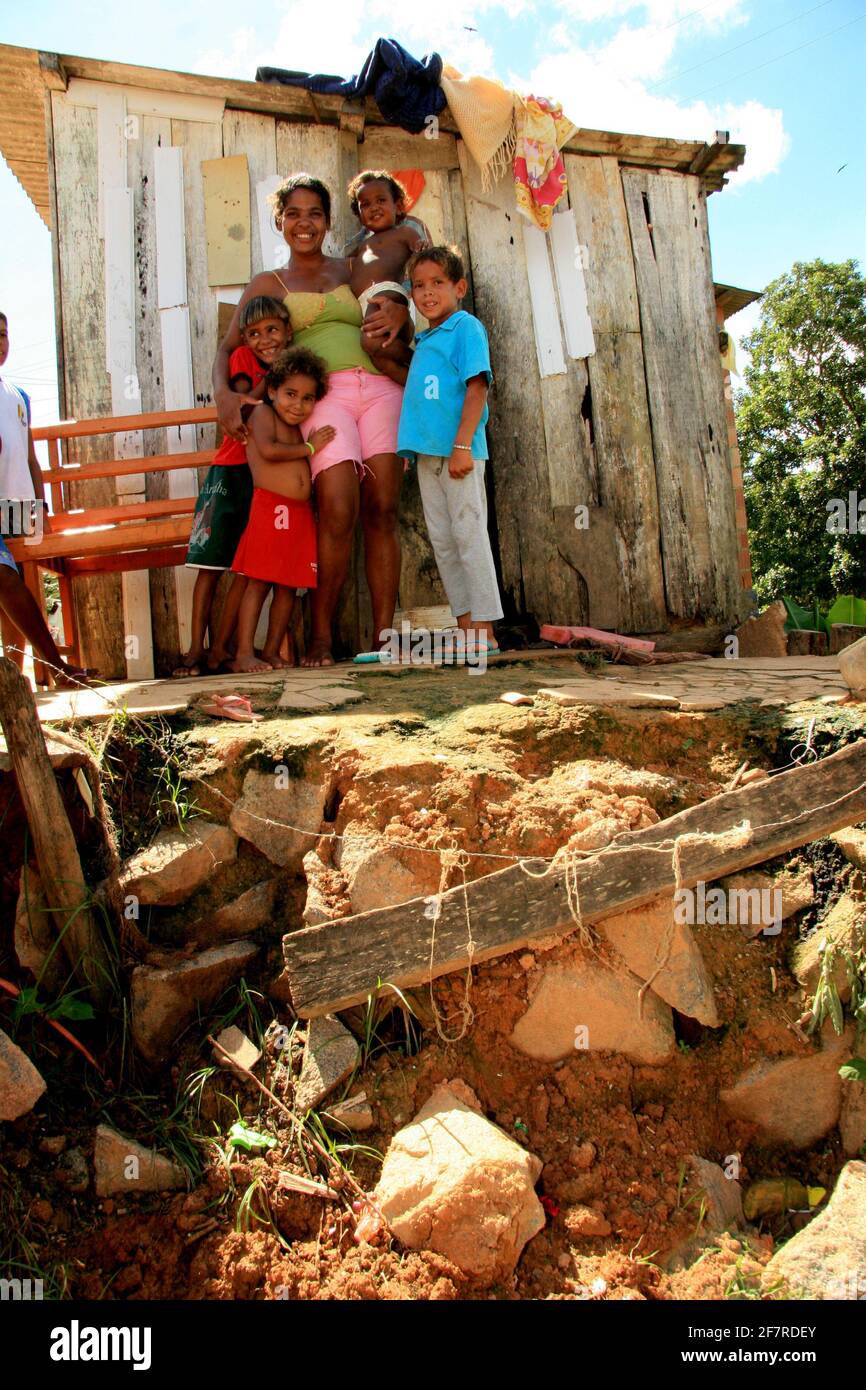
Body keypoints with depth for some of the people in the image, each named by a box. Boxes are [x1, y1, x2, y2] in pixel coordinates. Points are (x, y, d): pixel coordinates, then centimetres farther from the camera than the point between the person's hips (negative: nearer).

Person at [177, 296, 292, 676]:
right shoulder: (243, 358, 1)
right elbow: (242, 407, -14)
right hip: (230, 469, -1)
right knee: (209, 563, -4)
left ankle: (219, 649, 5)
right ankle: (196, 647, 0)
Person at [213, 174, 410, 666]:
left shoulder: (352, 269, 24)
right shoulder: (268, 284, 18)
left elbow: (400, 298, 22)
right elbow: (229, 347, 13)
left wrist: (400, 311, -3)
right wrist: (224, 394, -7)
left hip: (380, 388, 3)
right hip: (324, 392, -2)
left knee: (382, 511, -8)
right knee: (339, 512, -20)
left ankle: (384, 635, -6)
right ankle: (322, 635, -8)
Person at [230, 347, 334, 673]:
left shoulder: (300, 428, 22)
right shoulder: (263, 414, 2)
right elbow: (267, 450, -15)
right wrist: (308, 448, -6)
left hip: (301, 513, 7)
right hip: (270, 509, -7)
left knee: (287, 584, 6)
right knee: (259, 581, -8)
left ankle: (272, 652, 12)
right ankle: (244, 654, -7)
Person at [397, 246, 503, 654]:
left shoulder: (466, 327, -2)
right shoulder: (423, 340, 20)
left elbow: (476, 389, -12)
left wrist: (463, 445, -20)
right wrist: (408, 449, 13)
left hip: (458, 451, -8)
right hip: (427, 453, 8)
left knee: (469, 535, -7)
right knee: (442, 541, 8)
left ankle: (484, 628, -3)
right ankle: (466, 626, 14)